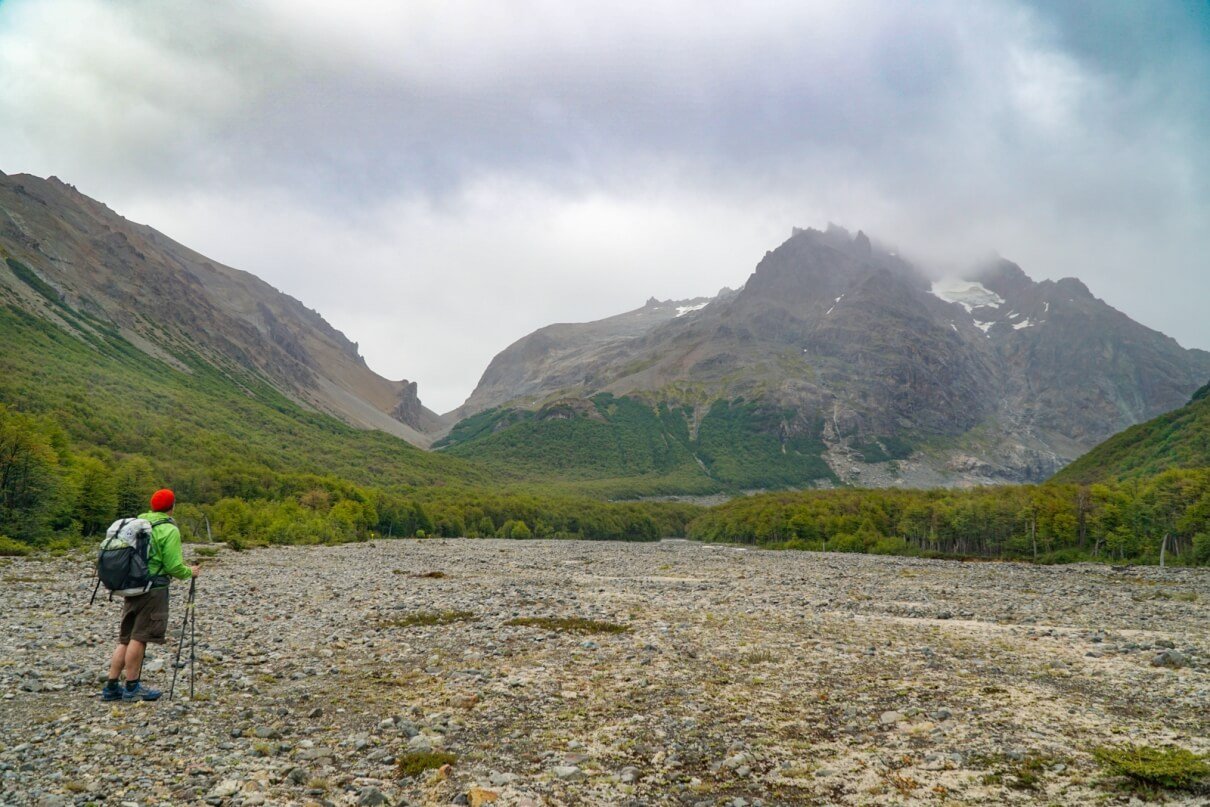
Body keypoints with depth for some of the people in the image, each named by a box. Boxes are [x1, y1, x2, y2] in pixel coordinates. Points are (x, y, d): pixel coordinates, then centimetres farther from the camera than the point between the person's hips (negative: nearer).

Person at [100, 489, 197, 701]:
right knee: (139, 638, -2)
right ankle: (132, 688, 4)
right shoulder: (169, 530, -10)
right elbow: (174, 566, -13)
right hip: (154, 589, -7)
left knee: (125, 639, 12)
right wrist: (189, 572, 6)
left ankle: (111, 687, 14)